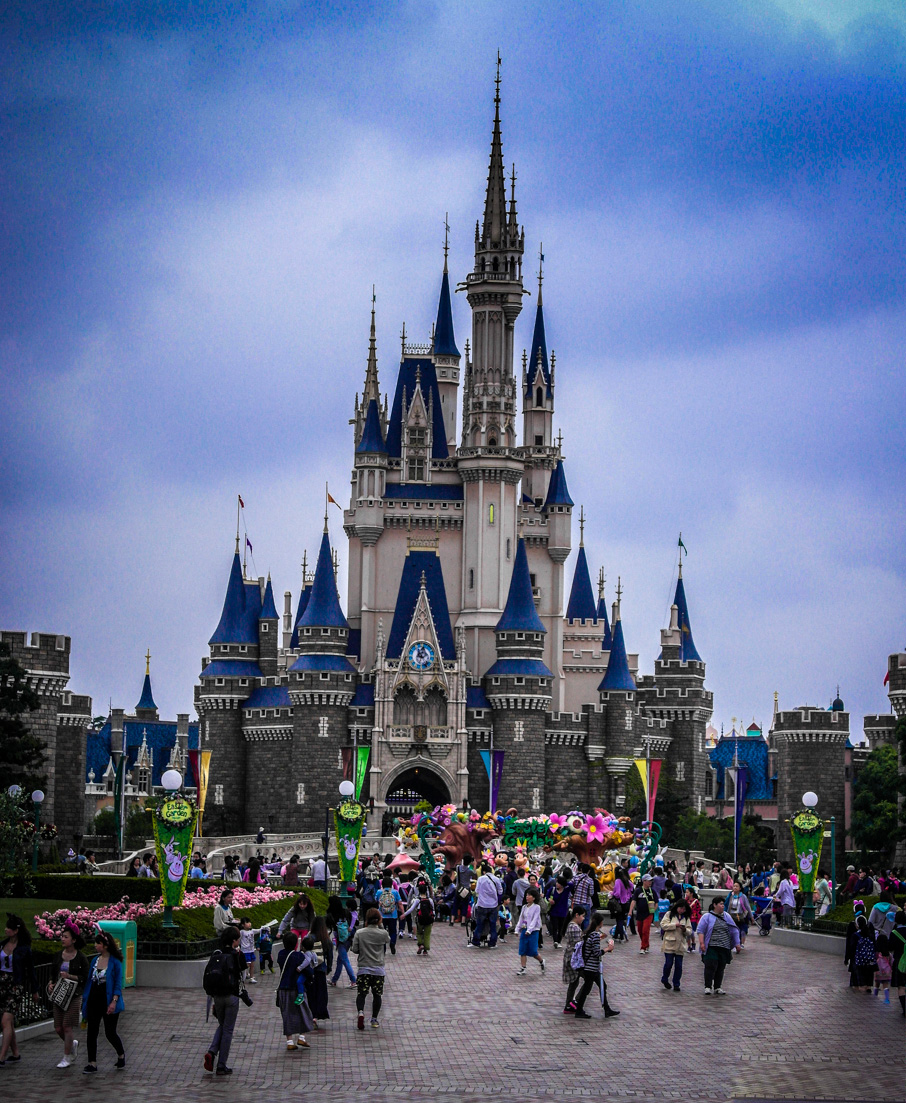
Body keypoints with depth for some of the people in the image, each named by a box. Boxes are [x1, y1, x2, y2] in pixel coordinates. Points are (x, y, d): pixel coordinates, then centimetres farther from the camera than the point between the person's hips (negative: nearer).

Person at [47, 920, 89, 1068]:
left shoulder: (81, 958, -6)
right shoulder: (58, 955, 8)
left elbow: (85, 978, -6)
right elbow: (52, 973, 15)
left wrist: (69, 976, -18)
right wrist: (51, 983, -5)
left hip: (74, 996, -5)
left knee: (67, 1027, -6)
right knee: (58, 1028, 5)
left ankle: (66, 1058, 4)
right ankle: (72, 1044, 35)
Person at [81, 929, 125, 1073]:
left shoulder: (115, 962, -9)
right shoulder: (95, 960, 8)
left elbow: (118, 983, -10)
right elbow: (89, 980, 14)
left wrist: (114, 1001, -19)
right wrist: (84, 997, 10)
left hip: (108, 1001, -5)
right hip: (94, 1001, 5)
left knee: (110, 1033, 3)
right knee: (92, 1032, 2)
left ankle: (121, 1055, 29)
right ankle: (92, 1063, 7)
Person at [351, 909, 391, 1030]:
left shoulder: (359, 933, -6)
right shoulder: (383, 933, -6)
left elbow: (355, 949, -3)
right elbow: (388, 941, 15)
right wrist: (380, 926, 13)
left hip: (364, 969, 0)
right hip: (378, 969, 0)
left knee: (361, 993, 6)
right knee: (377, 994, 11)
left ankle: (360, 1012, -19)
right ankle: (374, 1019, 13)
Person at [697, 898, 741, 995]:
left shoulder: (727, 917, 15)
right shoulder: (707, 917, 1)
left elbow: (734, 931, 19)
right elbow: (700, 931, -3)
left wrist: (737, 943, 15)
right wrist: (701, 943, -13)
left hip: (724, 947, 4)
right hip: (711, 947, -4)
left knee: (720, 968, 6)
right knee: (711, 966, -10)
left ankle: (717, 987, 14)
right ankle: (708, 987, -3)